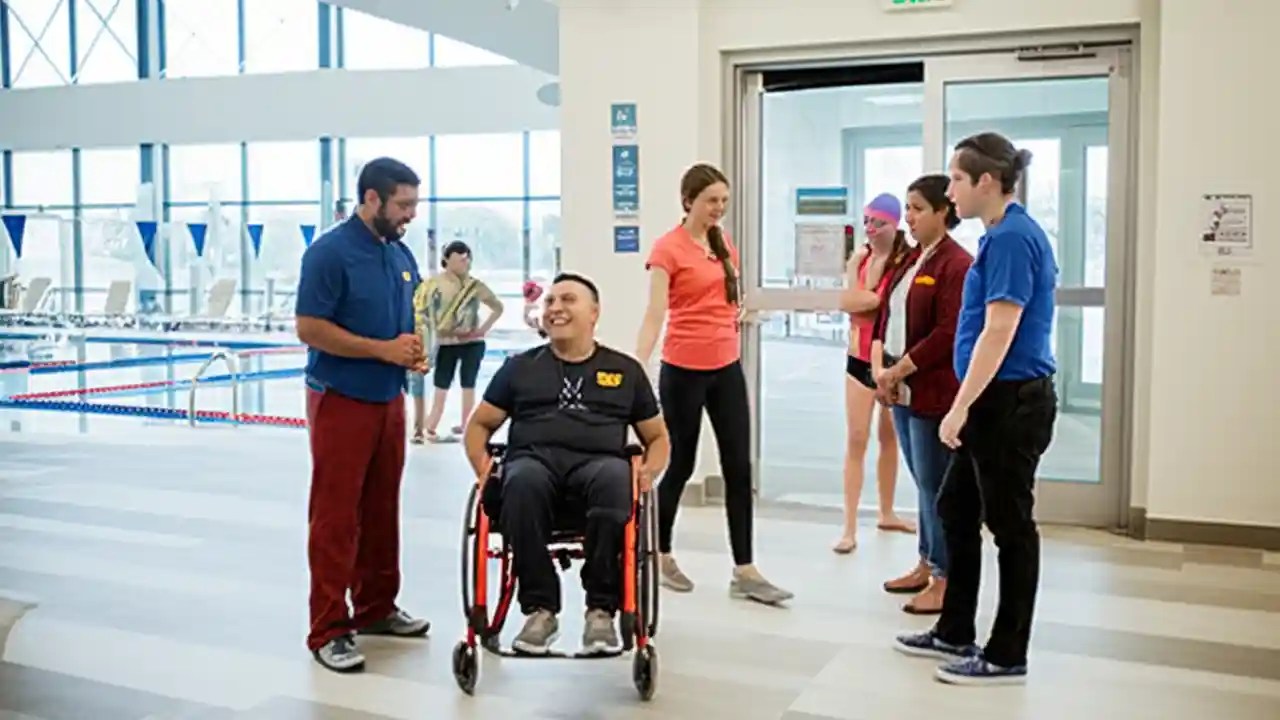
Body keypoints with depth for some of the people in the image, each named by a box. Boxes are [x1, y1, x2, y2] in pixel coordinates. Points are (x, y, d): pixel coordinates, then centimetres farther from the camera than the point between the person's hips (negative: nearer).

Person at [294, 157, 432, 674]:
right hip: (341, 399, -7)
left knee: (382, 511, 14)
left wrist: (416, 352, -2)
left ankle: (376, 607, 27)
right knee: (336, 517, -3)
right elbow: (309, 328, -17)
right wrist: (384, 350, -20)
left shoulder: (401, 254, 10)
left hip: (389, 398, 7)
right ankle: (328, 630, 4)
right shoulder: (329, 252, -13)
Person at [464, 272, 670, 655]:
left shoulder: (625, 370, 21)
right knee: (522, 484, -38)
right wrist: (483, 467, 3)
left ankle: (602, 608, -28)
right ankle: (540, 608, -27)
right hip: (535, 457, 1)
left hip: (598, 461, 0)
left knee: (615, 479, -39)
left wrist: (649, 470, 1)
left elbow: (657, 437, 24)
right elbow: (479, 425, 24)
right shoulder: (520, 367, 23)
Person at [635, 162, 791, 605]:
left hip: (728, 368, 6)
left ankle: (744, 572, 5)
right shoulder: (668, 248, -9)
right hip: (684, 370, -6)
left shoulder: (725, 246, 11)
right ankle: (661, 556, 26)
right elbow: (655, 314, -18)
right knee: (681, 465, 5)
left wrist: (737, 313, 9)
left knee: (739, 468, 1)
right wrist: (637, 368, -27)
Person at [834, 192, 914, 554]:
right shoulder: (859, 258, 0)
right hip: (861, 358, 2)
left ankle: (887, 513, 33)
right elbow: (846, 300, -15)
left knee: (889, 436, 16)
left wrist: (865, 298, -18)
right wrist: (884, 296, -19)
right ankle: (850, 527, 1)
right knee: (856, 439, -1)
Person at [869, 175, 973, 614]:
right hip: (903, 390, 8)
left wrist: (896, 372, -13)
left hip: (934, 392, -8)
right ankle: (927, 565, 26)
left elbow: (948, 334, -18)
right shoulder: (910, 260, 16)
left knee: (935, 484, -3)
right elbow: (886, 315, 15)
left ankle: (945, 580, 6)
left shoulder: (957, 264, -12)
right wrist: (879, 368, -1)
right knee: (922, 482, 15)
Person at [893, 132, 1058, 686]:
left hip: (1011, 402, -10)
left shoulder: (1011, 237, -17)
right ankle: (954, 633, 28)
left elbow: (999, 333, -23)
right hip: (1000, 401, 10)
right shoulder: (1006, 234, 14)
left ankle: (1007, 655, 14)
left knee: (1010, 524, 1)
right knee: (956, 509, 16)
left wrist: (960, 407, -21)